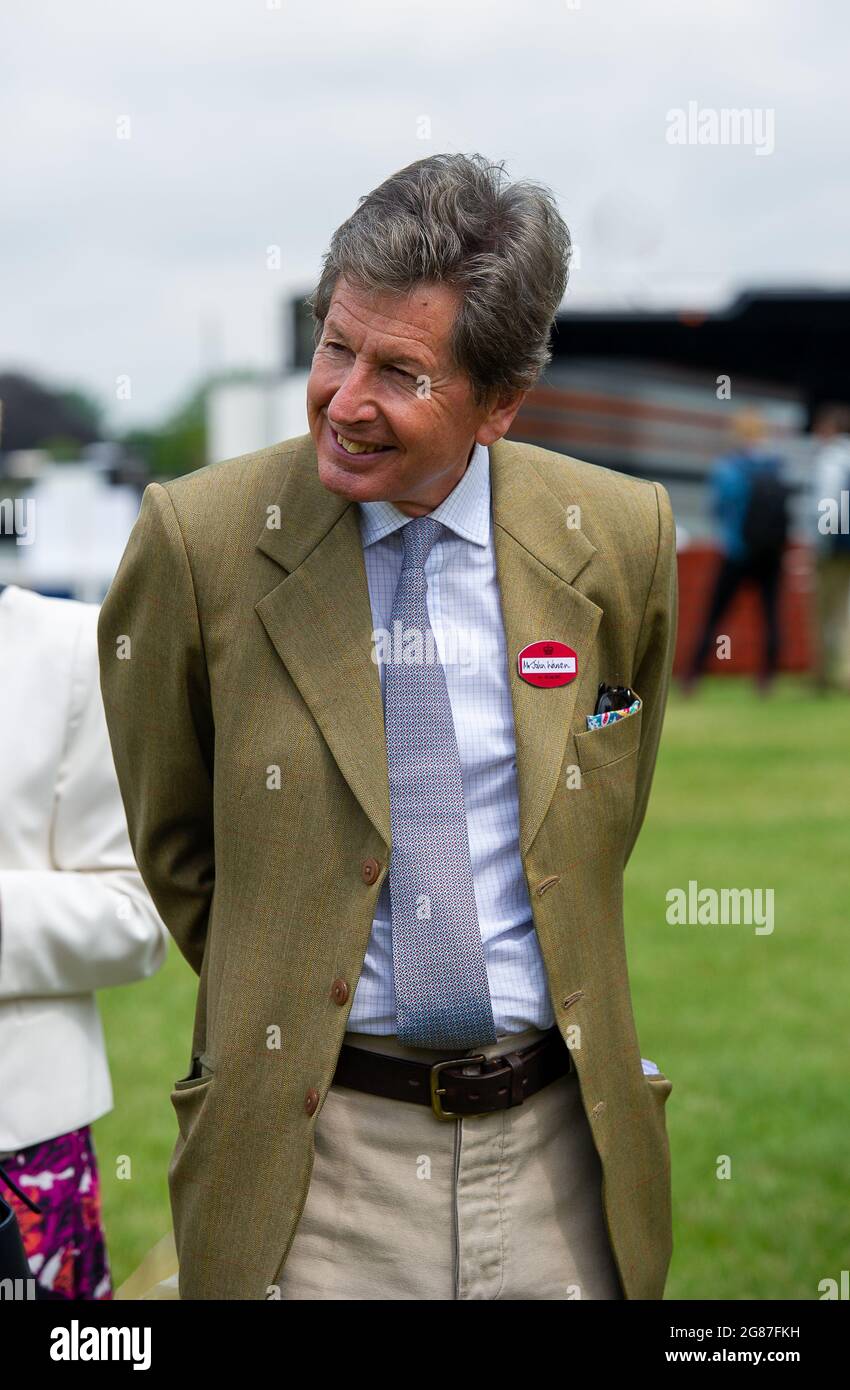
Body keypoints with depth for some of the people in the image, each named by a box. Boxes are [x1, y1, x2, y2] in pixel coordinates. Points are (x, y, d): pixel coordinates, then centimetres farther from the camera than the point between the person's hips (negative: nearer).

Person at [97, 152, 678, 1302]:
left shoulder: (621, 538, -1)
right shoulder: (199, 537, -7)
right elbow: (167, 840, 6)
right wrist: (273, 1009, 7)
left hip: (559, 1134, 2)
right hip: (308, 1146, -2)